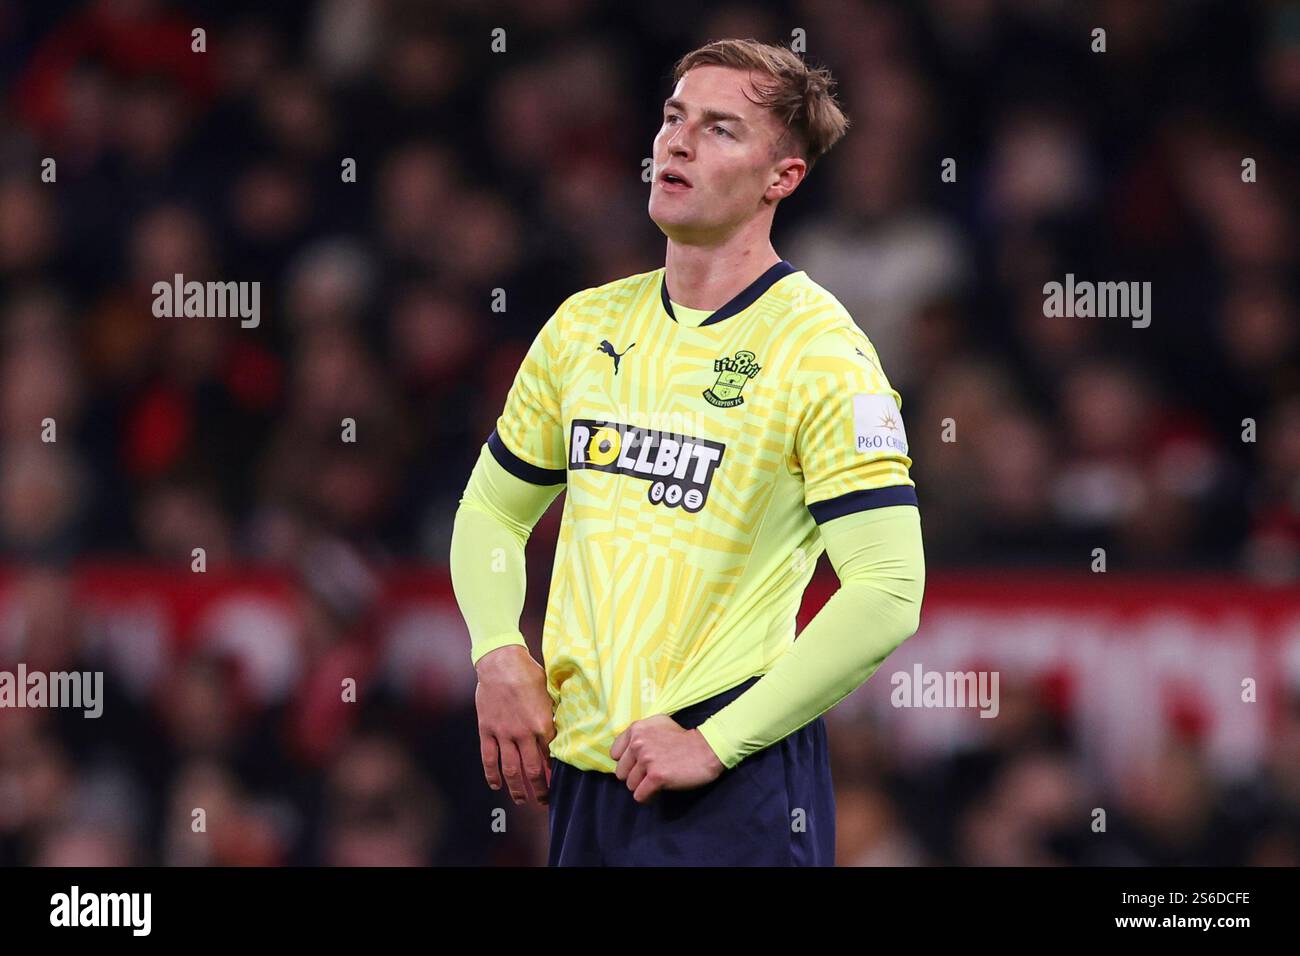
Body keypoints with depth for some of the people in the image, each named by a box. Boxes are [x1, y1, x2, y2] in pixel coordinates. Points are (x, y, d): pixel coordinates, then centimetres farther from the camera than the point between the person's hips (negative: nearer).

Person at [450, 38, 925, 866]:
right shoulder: (587, 325, 10)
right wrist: (498, 656, 2)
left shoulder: (823, 352, -9)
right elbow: (491, 510, 21)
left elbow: (886, 597, -15)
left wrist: (714, 742, -17)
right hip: (580, 773, 6)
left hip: (736, 793, -6)